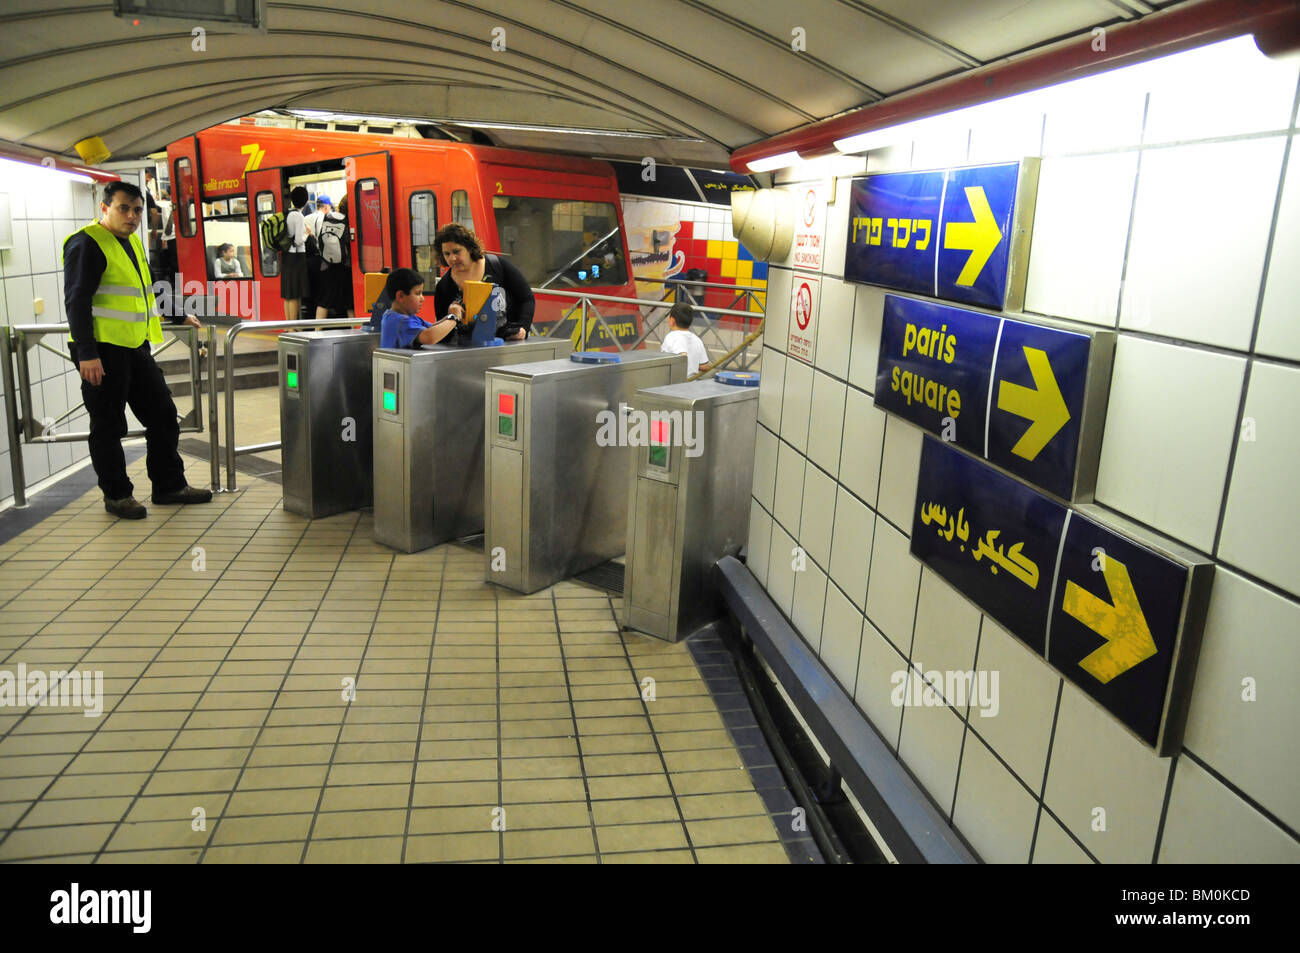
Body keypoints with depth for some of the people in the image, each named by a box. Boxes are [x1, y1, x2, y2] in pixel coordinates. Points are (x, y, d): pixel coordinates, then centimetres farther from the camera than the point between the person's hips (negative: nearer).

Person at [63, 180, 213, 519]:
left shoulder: (132, 242, 17)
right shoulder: (87, 244, -10)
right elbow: (77, 301, -16)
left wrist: (178, 317, 32)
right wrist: (86, 353, -22)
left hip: (136, 347, 9)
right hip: (103, 351, -9)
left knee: (163, 415, 11)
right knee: (108, 426, 2)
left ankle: (169, 485, 21)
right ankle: (116, 495, 14)